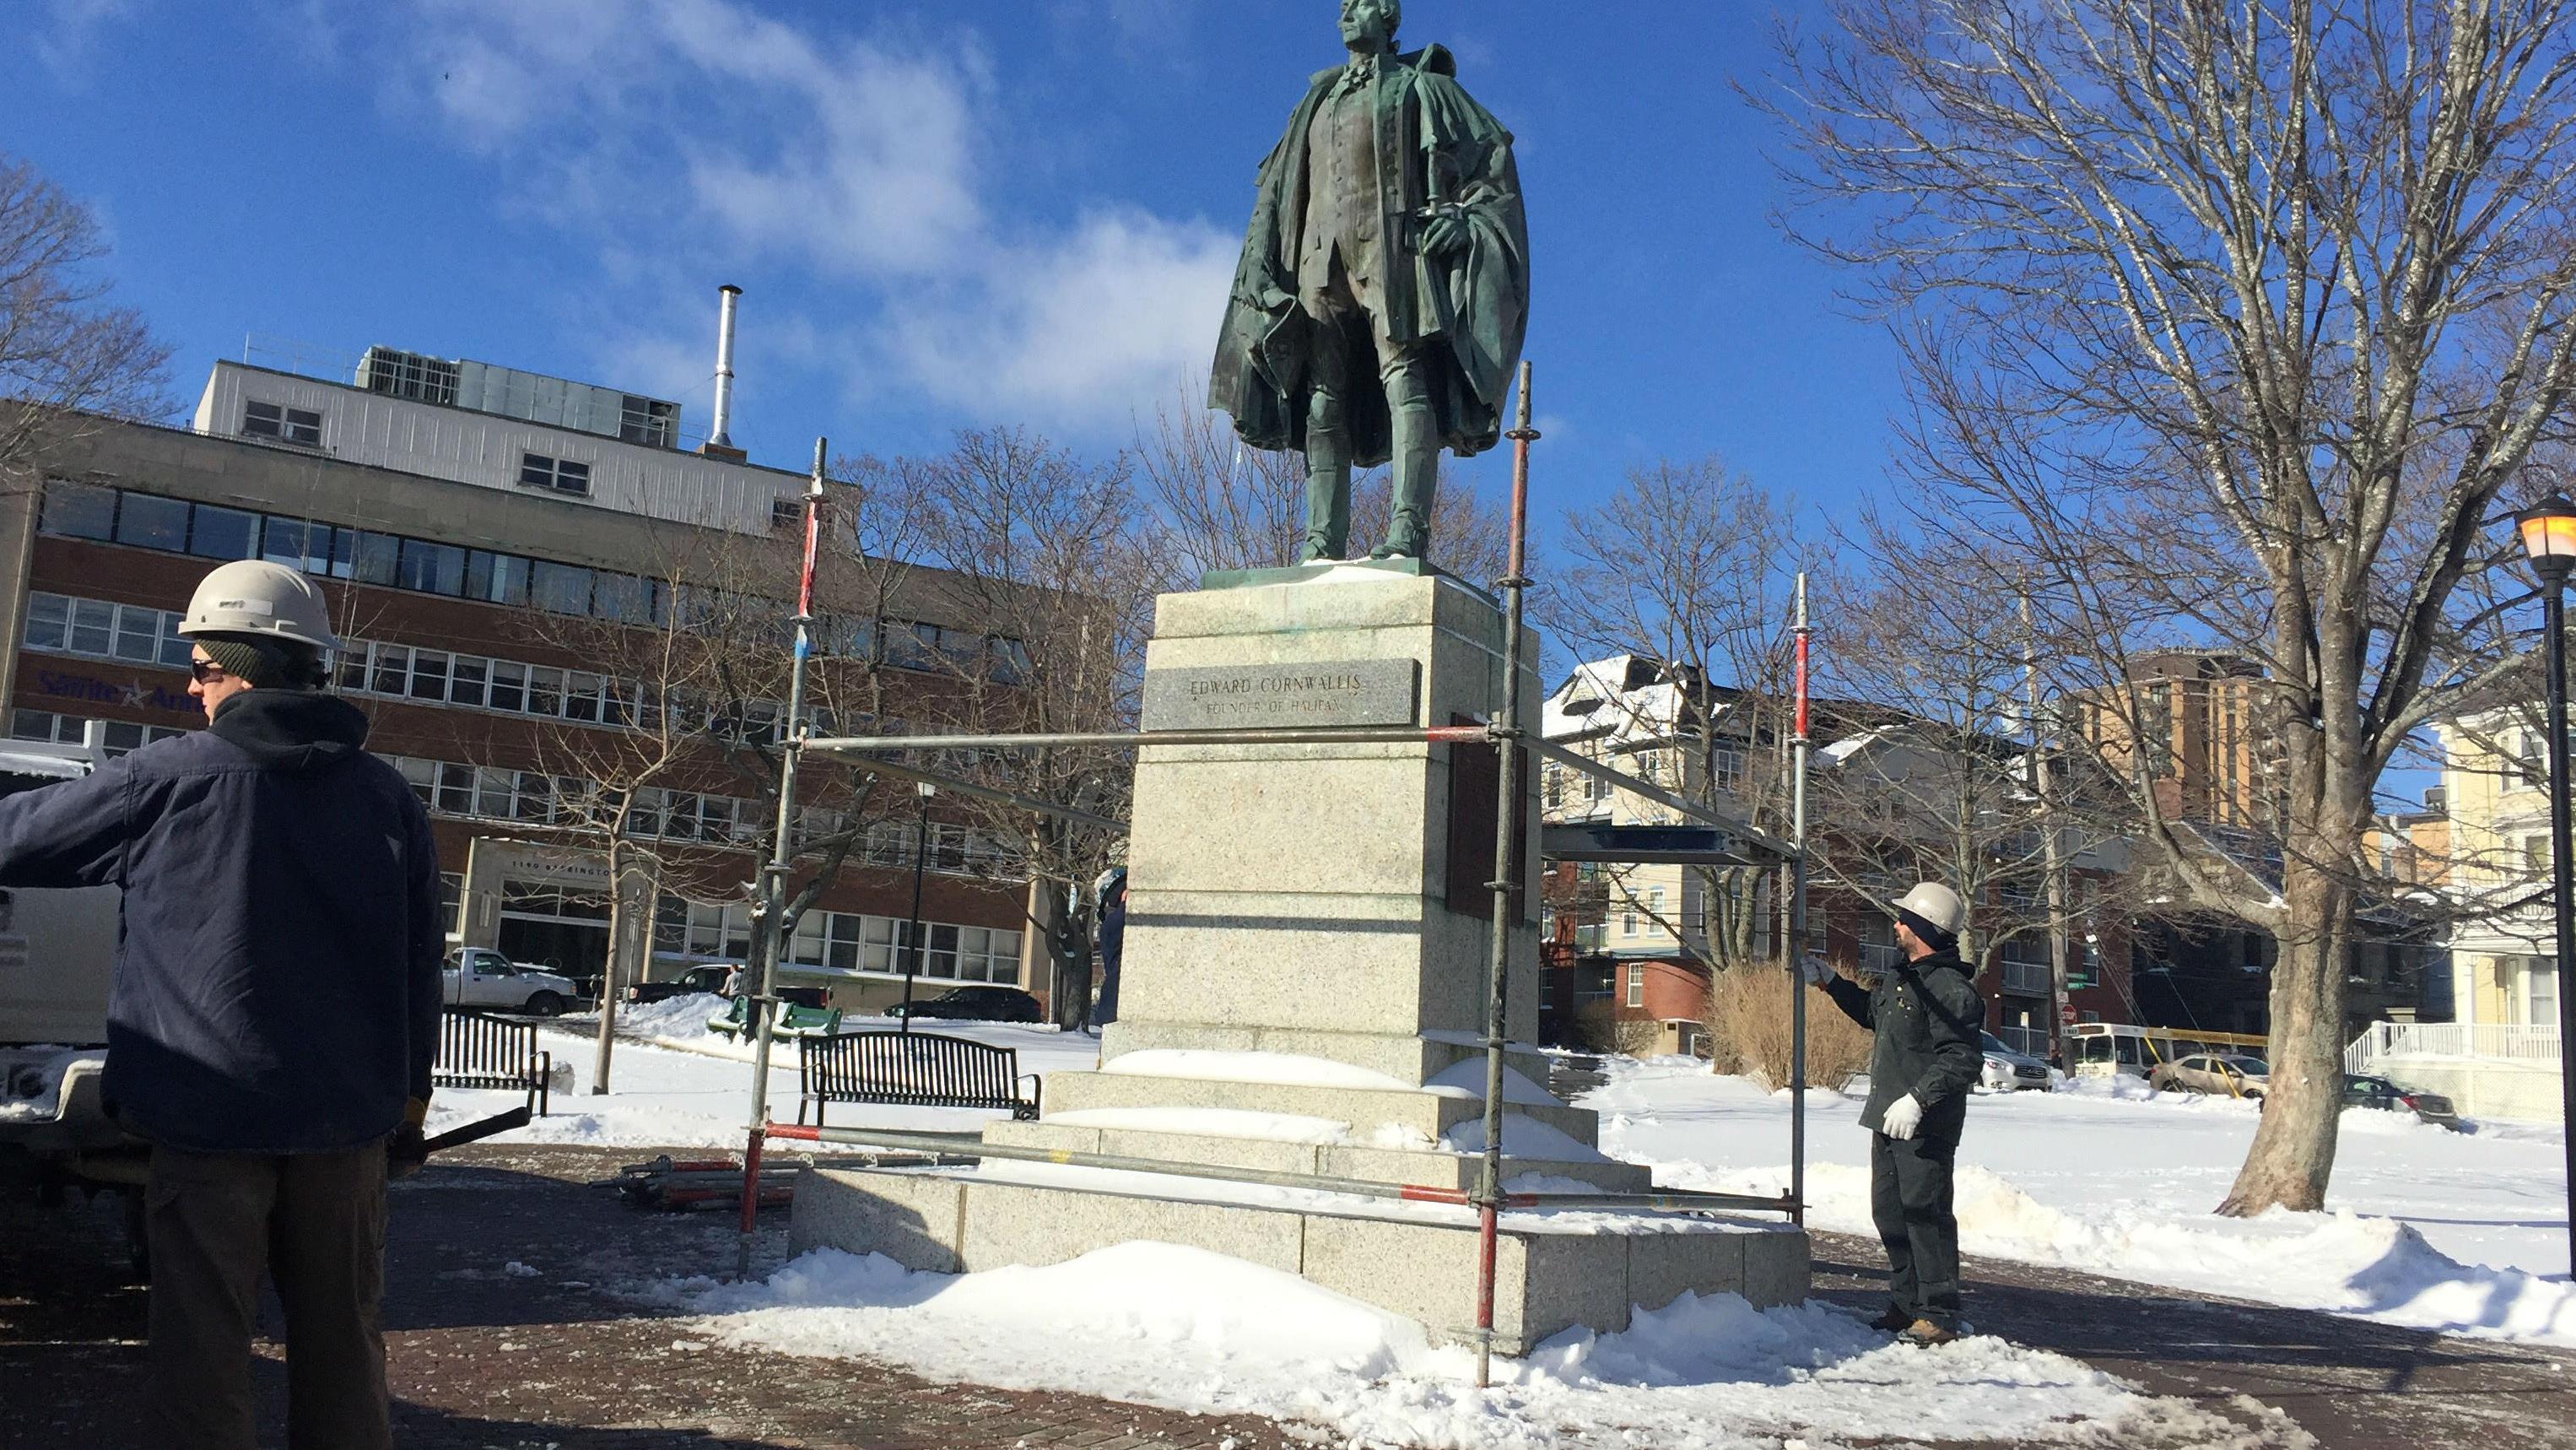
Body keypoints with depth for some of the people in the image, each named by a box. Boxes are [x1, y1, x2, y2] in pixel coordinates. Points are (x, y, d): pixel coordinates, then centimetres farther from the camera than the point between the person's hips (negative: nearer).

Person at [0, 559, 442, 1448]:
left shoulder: (170, 777, -7)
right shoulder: (387, 795, 4)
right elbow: (420, 966, 7)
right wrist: (410, 1091, 15)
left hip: (209, 1117, -3)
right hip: (348, 1119, 3)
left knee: (200, 1351, 4)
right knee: (342, 1347, 12)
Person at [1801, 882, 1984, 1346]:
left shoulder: (1951, 989, -17)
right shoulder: (1900, 976, 15)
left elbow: (1963, 1061, -23)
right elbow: (1870, 1011, 34)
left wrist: (1917, 1099, -28)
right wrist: (1829, 981, 30)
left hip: (1925, 1126, -10)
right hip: (1889, 1119, 10)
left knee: (1925, 1213, -7)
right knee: (1890, 1213, 14)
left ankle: (1939, 1314, 1)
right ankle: (1907, 1304, 24)